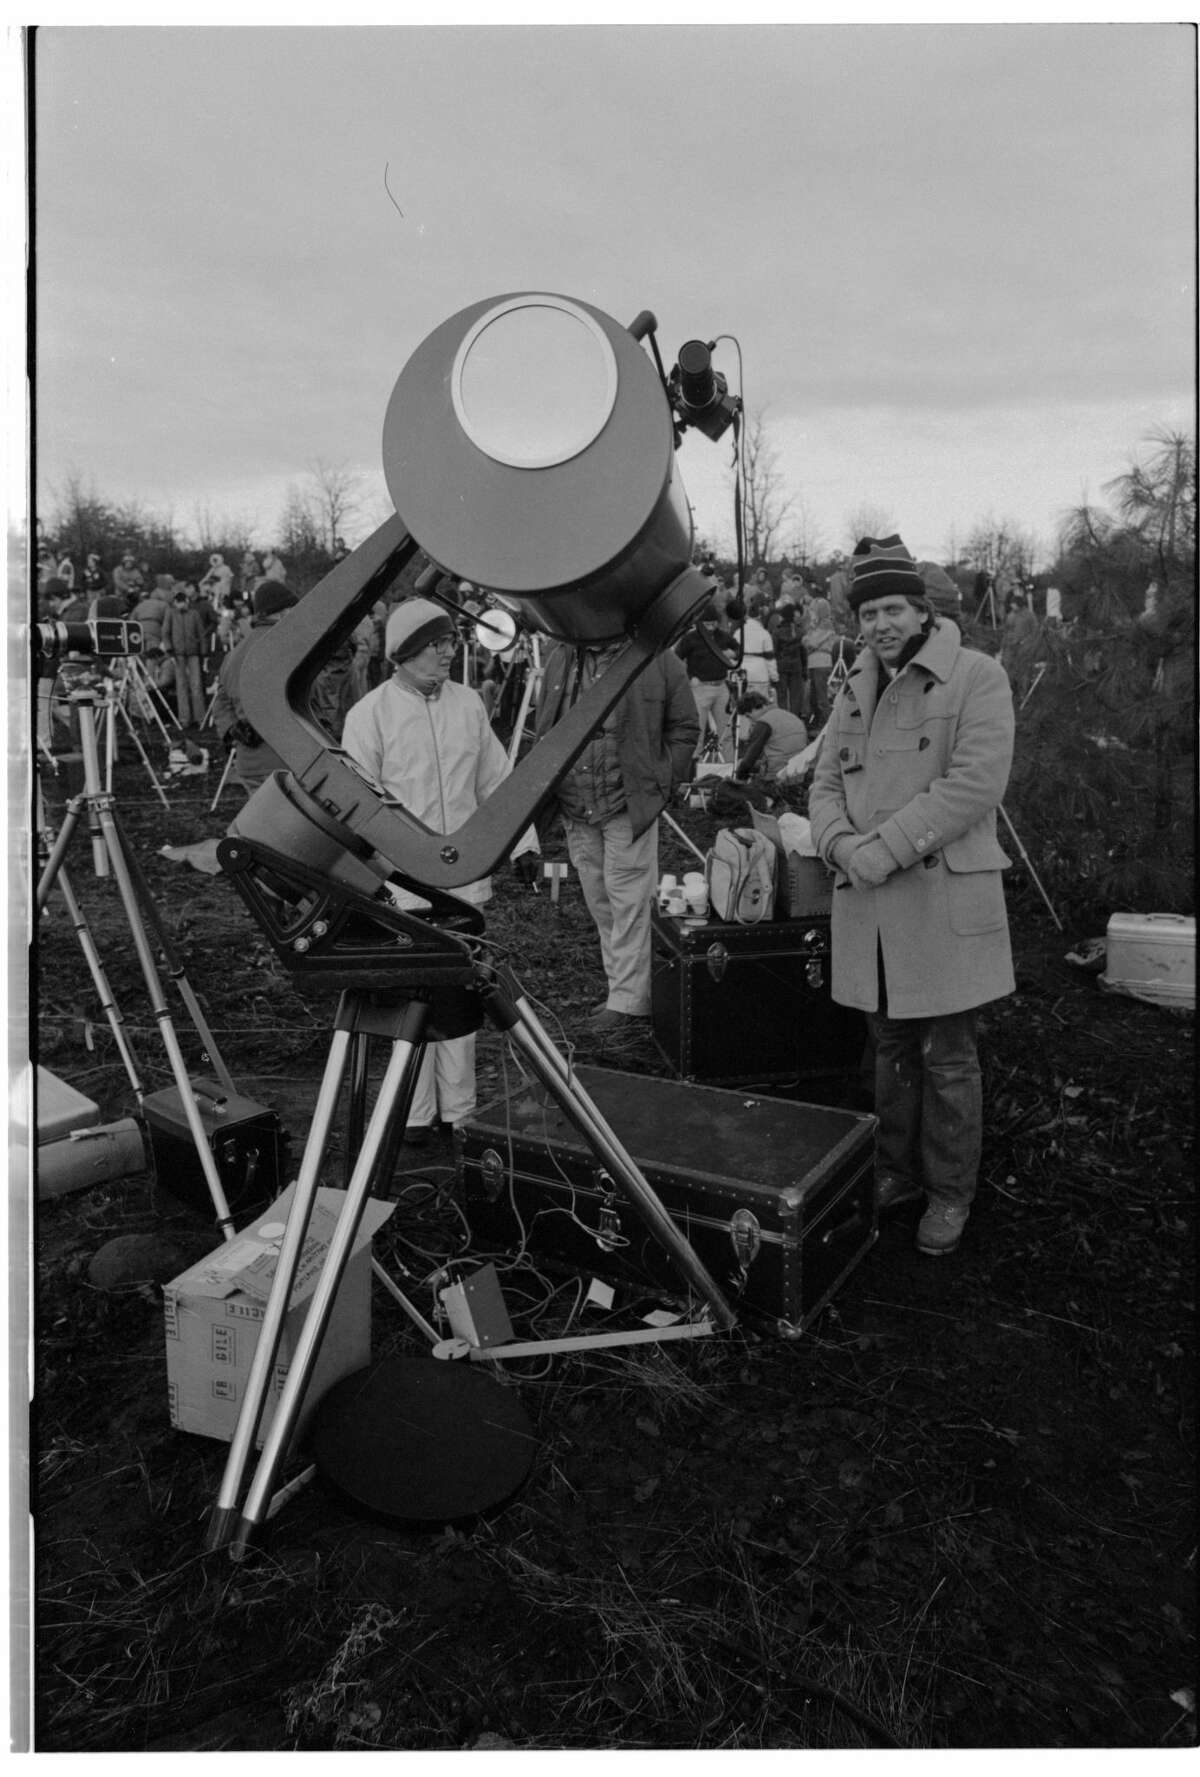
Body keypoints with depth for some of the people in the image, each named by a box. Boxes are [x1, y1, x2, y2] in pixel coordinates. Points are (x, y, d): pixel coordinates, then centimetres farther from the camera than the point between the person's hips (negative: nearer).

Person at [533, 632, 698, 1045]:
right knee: (599, 903, 12)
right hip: (575, 808, 5)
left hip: (629, 806, -5)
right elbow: (543, 727, 17)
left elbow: (685, 727, 2)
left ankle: (630, 1004, 3)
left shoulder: (656, 658, -5)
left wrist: (661, 782, -4)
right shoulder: (559, 657, 8)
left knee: (628, 904, -5)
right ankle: (622, 991, 25)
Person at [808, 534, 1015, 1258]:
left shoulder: (978, 677, -6)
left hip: (944, 900, -5)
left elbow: (976, 784, -17)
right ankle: (897, 1169, 33)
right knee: (891, 1050, 17)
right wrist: (842, 845, -10)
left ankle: (950, 1192, 20)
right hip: (869, 907, 6)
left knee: (948, 1061, 5)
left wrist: (885, 849, -19)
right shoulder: (856, 690, 14)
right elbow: (826, 782, 12)